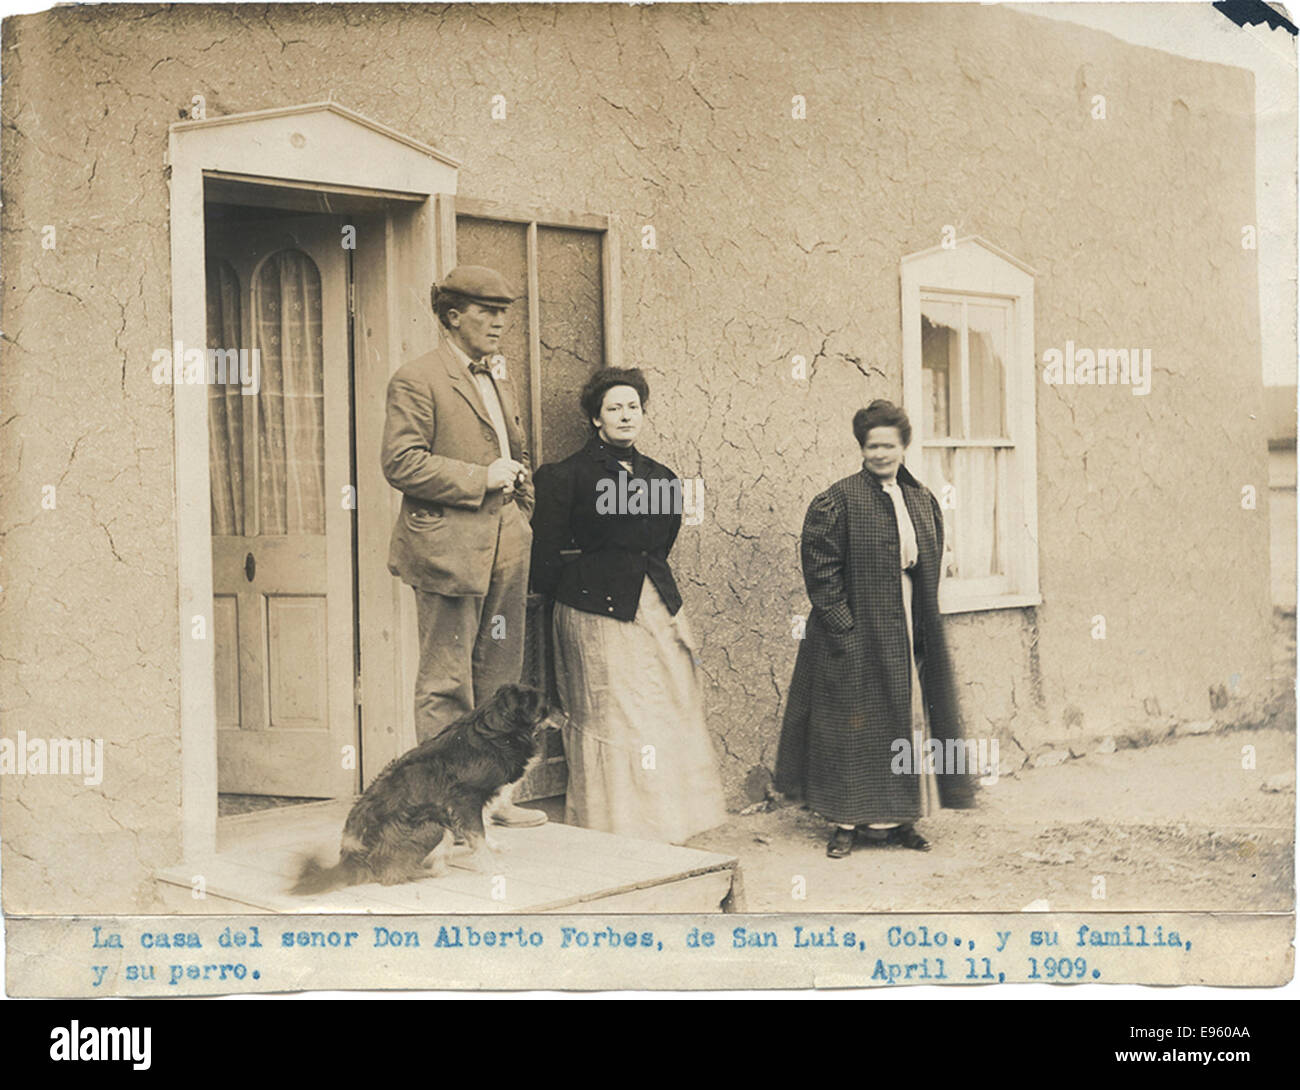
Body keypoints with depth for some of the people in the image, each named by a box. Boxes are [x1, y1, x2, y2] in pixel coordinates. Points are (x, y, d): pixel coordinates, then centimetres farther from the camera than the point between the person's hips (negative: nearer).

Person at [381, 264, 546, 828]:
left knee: (499, 677, 12)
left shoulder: (499, 380, 19)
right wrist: (480, 479, -15)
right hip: (449, 549, -8)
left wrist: (522, 509, 16)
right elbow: (401, 463, -15)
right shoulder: (417, 379, -7)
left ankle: (494, 791, 20)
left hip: (505, 549, 8)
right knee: (447, 682, -3)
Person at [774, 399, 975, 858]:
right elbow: (821, 572, -12)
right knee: (854, 724, -1)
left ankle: (898, 818, 18)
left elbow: (930, 566, 17)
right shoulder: (837, 501, -8)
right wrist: (845, 628, -17)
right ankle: (846, 822, 8)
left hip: (908, 633, 6)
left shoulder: (922, 500, 11)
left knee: (909, 720, 8)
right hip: (856, 635, -6)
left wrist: (923, 626, 9)